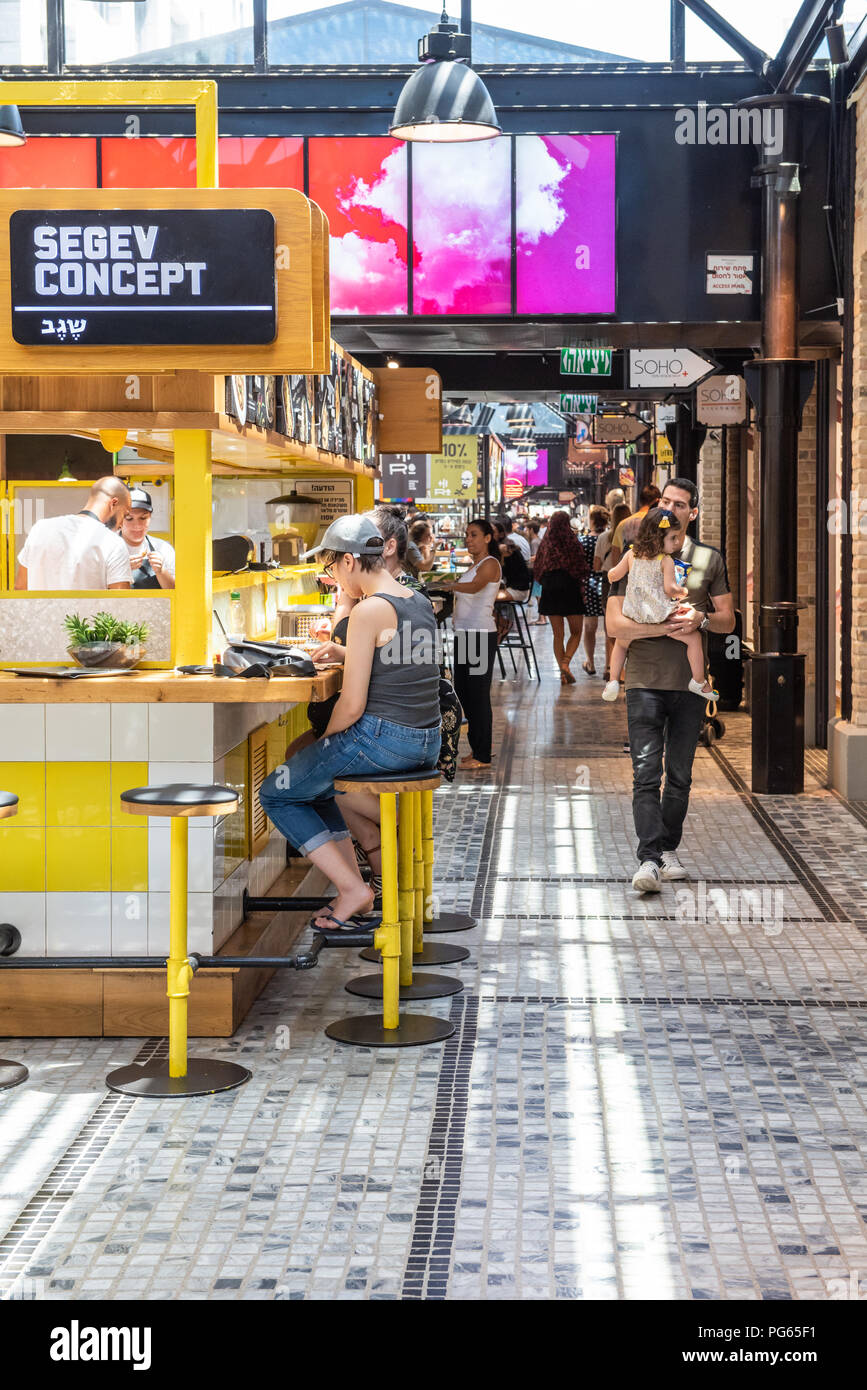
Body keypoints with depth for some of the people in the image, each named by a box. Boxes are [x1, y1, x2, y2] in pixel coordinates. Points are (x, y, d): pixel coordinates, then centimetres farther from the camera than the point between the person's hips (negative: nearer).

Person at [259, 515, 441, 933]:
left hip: (382, 739, -9)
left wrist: (325, 740, 0)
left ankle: (354, 890, 1)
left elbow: (352, 706, -17)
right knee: (319, 780, 31)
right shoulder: (420, 603, 10)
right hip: (426, 744, 9)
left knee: (276, 793, 8)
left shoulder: (369, 611, -16)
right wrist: (343, 653, 19)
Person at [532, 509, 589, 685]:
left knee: (557, 634, 9)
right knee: (576, 632, 8)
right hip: (570, 590, -3)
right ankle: (566, 662, -14)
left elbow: (537, 570, 9)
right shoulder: (572, 542, -6)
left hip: (549, 591, 3)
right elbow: (580, 568, -8)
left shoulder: (545, 545, 4)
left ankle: (563, 672, 5)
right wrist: (582, 588, 4)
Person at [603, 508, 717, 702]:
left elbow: (614, 575, 13)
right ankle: (699, 682, 12)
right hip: (660, 615, -5)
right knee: (693, 638, 10)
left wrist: (612, 572, 36)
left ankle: (613, 682, 26)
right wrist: (683, 592, 4)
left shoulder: (632, 555, 6)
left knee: (621, 642, 32)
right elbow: (670, 588, -16)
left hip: (635, 616, 5)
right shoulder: (666, 561, -9)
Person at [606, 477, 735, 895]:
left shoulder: (709, 560, 9)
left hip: (690, 681, 3)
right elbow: (614, 623, -4)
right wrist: (666, 627, -15)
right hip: (645, 681, -2)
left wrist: (700, 618, -12)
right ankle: (649, 859, -15)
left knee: (680, 775, 10)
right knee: (646, 773, -11)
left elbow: (728, 620, 11)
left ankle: (669, 849, 23)